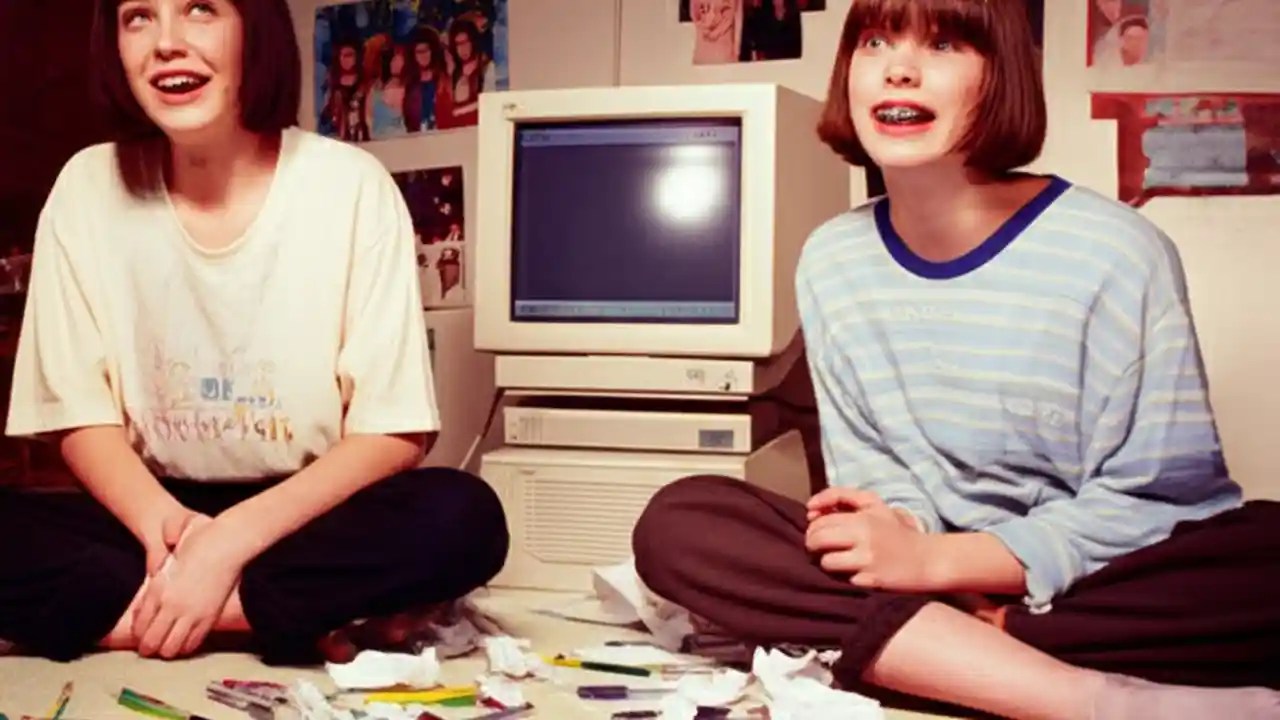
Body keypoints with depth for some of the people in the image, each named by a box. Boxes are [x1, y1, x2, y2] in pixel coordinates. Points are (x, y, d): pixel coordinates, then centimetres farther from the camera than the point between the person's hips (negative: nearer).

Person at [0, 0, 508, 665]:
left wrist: (230, 540, -24)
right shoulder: (87, 188, -2)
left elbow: (393, 434, -11)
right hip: (155, 517, 3)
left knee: (462, 518, -31)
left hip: (310, 520, -2)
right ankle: (314, 619, -21)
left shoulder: (353, 185, -10)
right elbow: (81, 416, 1)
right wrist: (164, 522, -21)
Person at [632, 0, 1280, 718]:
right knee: (678, 524, -20)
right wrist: (902, 529, -16)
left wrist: (935, 559, -19)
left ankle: (881, 645, -22)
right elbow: (873, 469, 9)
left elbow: (1159, 497, -10)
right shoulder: (830, 262, 2)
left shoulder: (1118, 252, -12)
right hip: (930, 582, 4)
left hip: (1106, 592, -4)